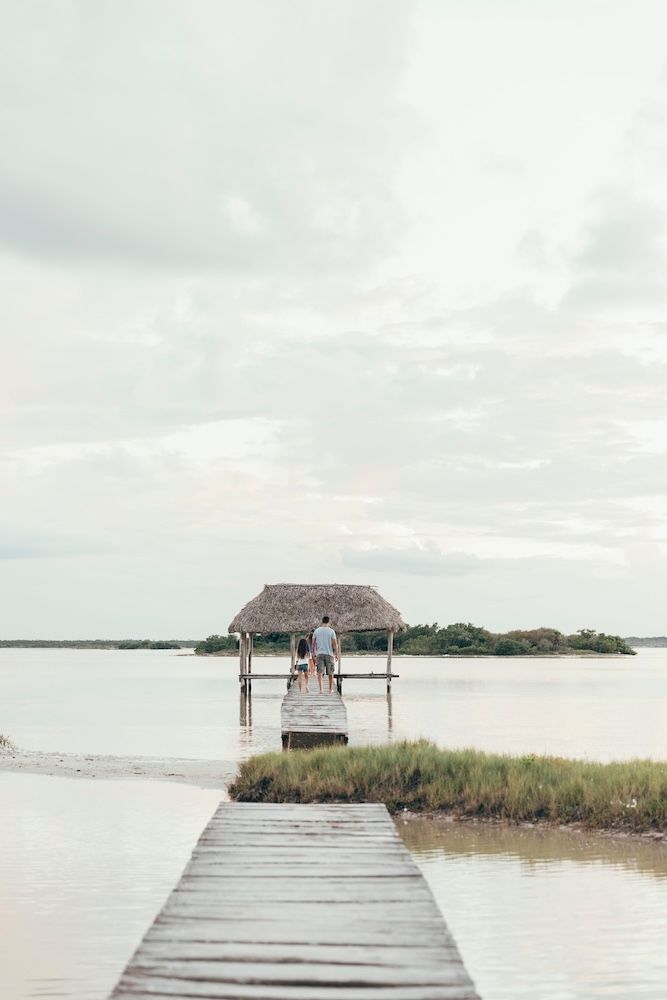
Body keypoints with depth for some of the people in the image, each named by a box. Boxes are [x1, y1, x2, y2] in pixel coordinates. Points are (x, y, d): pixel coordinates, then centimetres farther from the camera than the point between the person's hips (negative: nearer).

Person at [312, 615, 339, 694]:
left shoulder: (316, 631, 4)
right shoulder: (331, 631, -3)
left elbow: (313, 644, 5)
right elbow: (335, 644, -5)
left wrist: (314, 655, 13)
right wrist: (336, 654, 4)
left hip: (319, 654, 1)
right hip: (329, 653, -1)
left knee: (320, 672, -2)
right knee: (330, 673, 11)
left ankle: (321, 689, -17)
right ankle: (330, 689, 20)